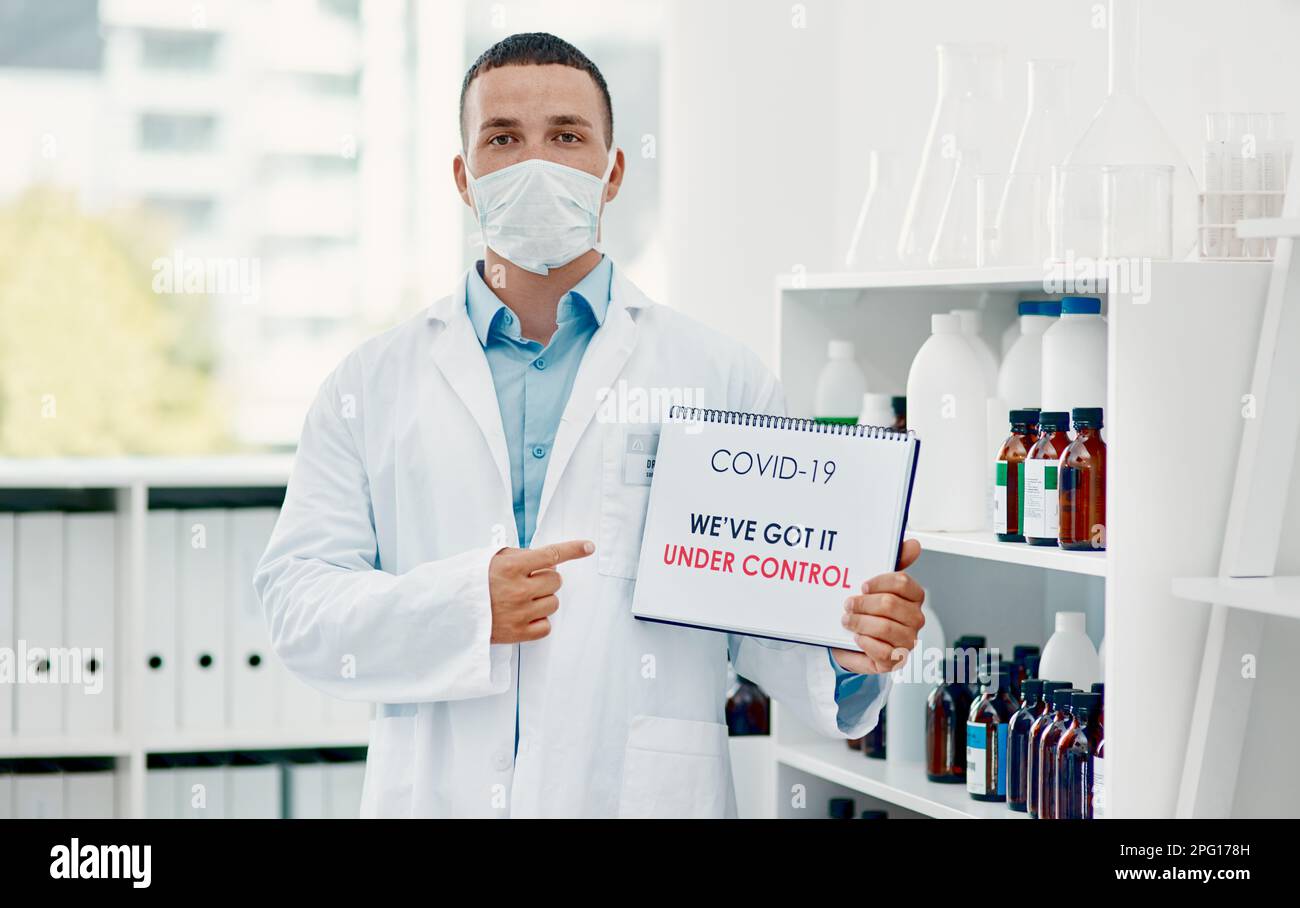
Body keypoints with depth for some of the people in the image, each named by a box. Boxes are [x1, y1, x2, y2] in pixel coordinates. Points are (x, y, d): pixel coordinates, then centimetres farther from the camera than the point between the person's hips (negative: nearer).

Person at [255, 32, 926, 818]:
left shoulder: (724, 380, 5)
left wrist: (848, 652, -19)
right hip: (438, 793, 1)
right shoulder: (374, 385, 8)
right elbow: (297, 598, 1)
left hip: (646, 793, -1)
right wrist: (461, 608, -15)